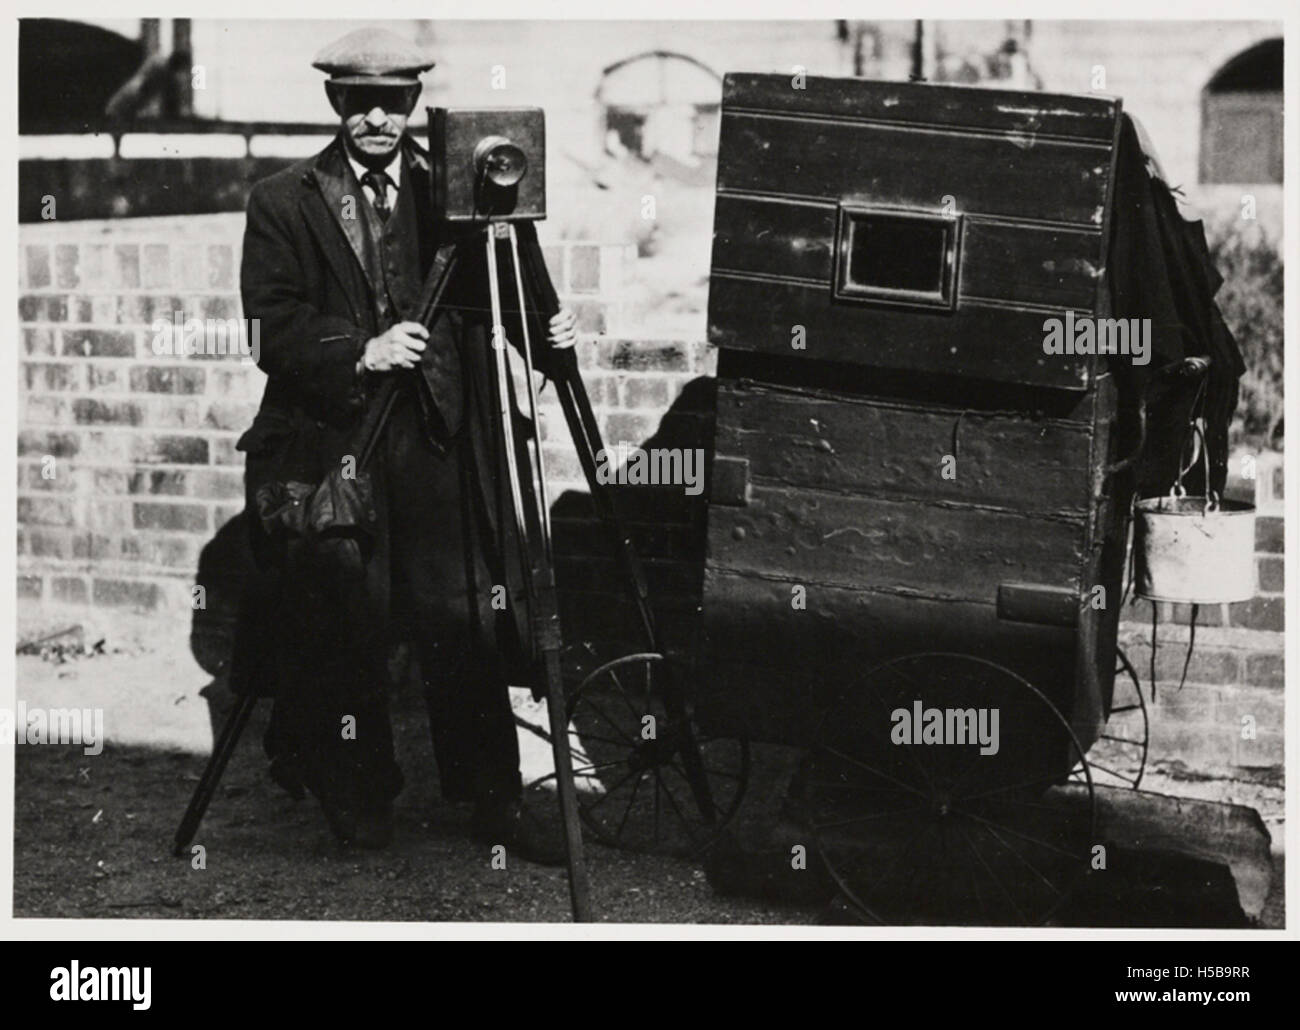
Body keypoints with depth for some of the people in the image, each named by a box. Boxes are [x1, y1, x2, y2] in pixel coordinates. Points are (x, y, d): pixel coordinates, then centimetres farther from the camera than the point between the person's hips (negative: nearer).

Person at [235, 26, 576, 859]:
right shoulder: (283, 205, 3)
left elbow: (487, 309, 9)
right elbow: (276, 335, -5)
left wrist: (545, 331, -11)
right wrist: (358, 354, -21)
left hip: (438, 443, 1)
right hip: (328, 444, -1)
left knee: (463, 625, -2)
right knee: (347, 630, 3)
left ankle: (493, 800, 12)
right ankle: (357, 794, 23)